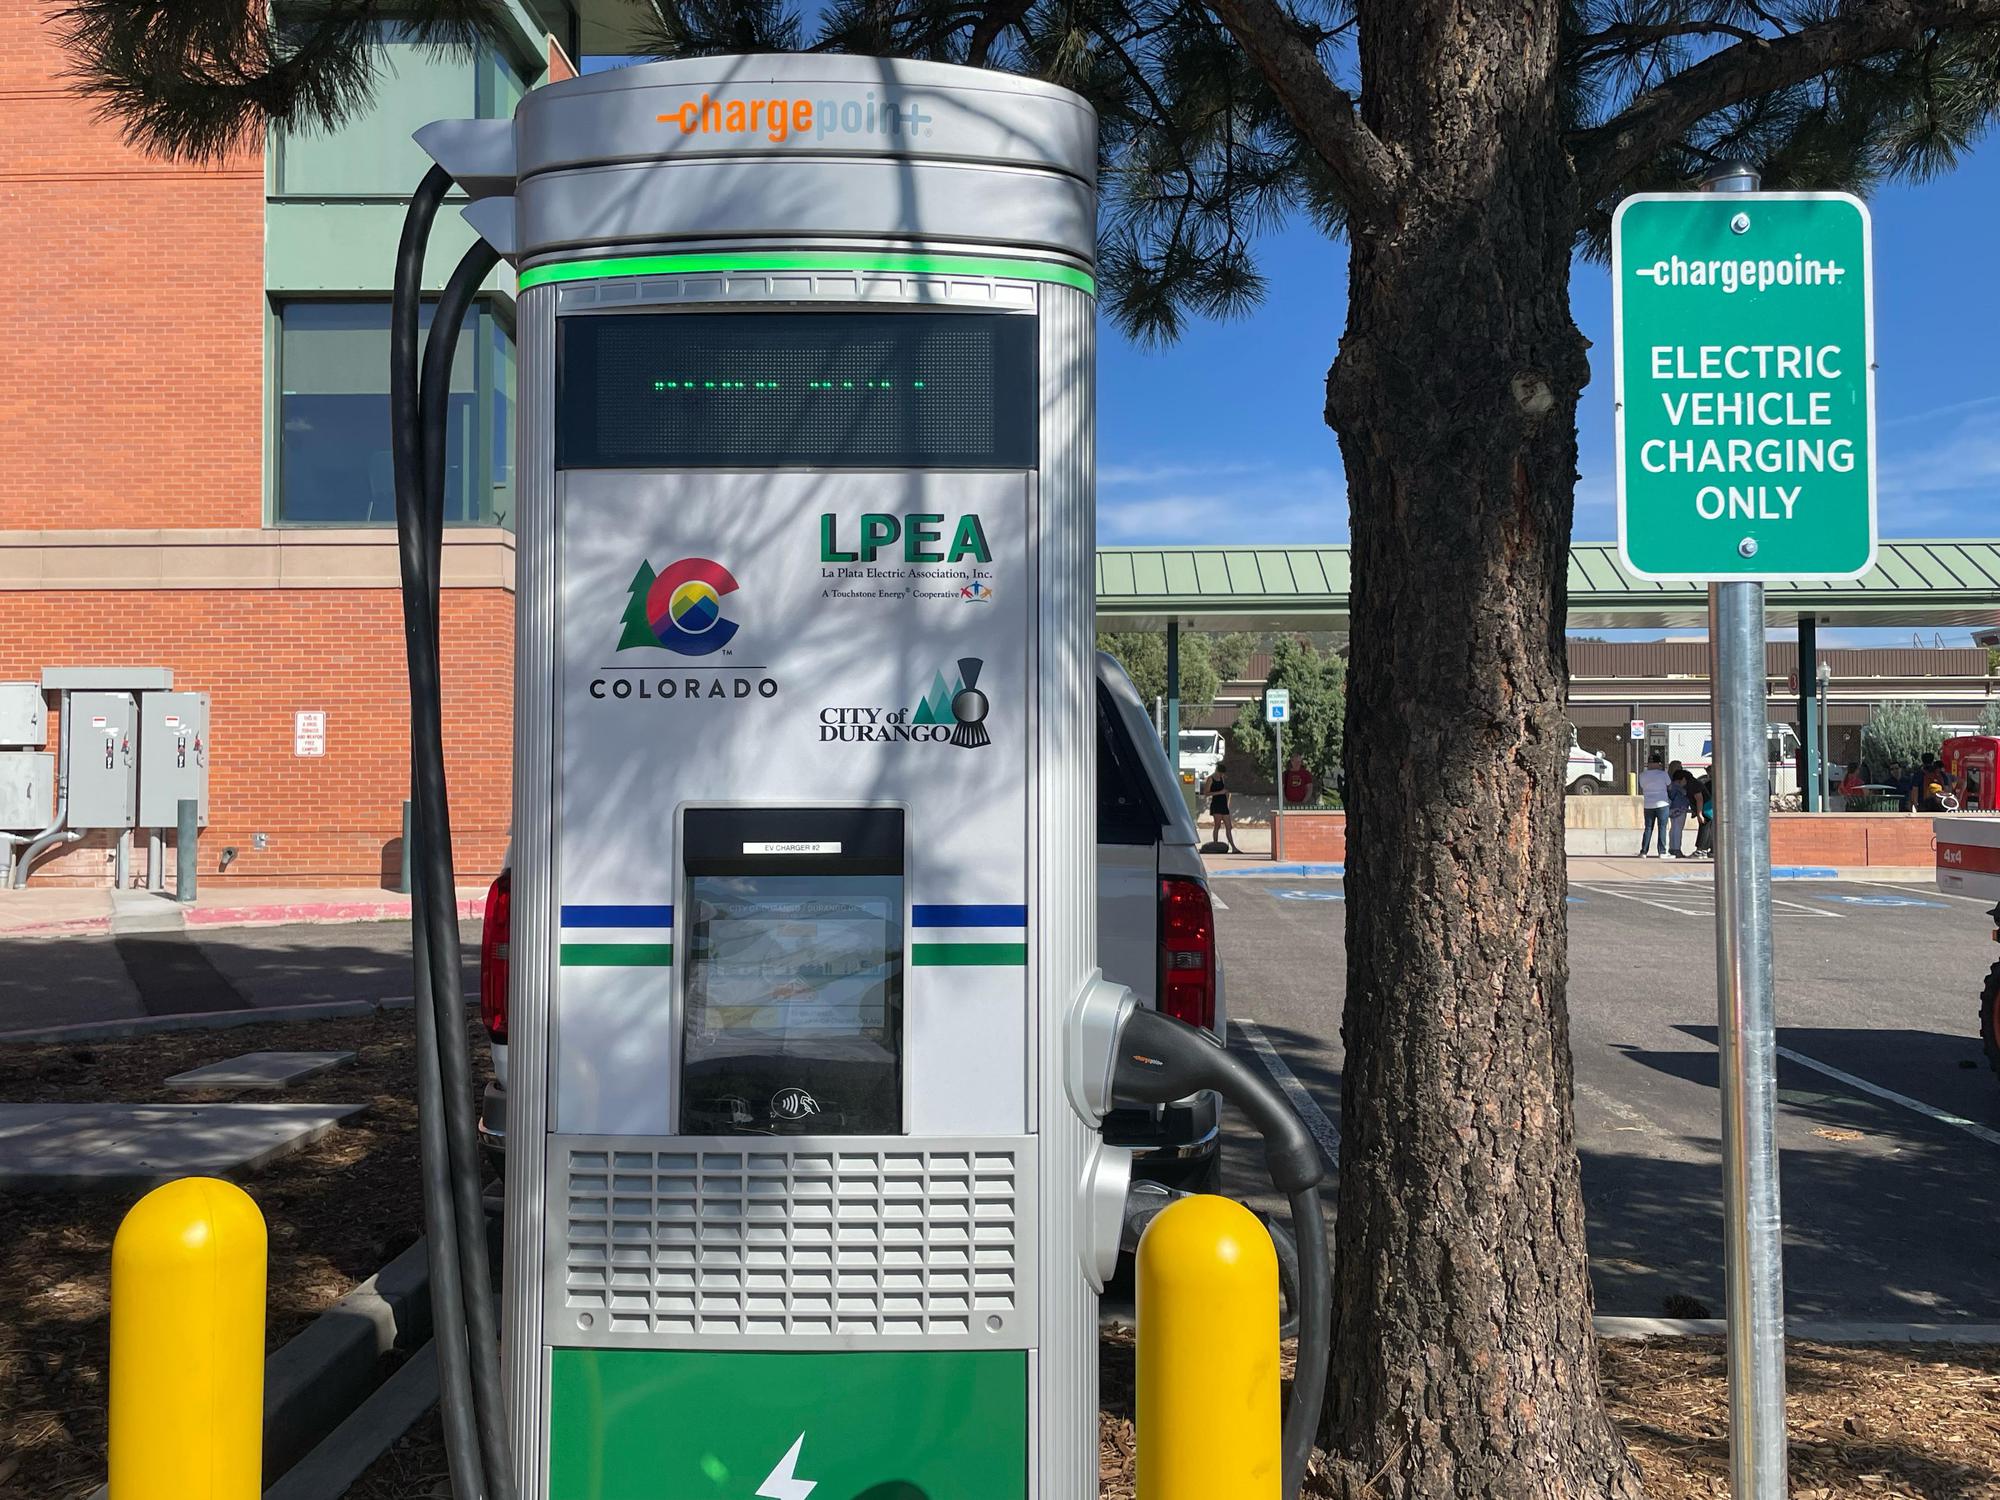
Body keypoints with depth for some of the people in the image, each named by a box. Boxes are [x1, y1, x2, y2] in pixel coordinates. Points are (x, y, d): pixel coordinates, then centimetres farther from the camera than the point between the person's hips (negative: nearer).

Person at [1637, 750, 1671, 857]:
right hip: (1662, 804, -3)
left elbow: (1642, 789, 8)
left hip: (1648, 805, 3)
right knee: (1662, 828, 1)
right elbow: (1670, 786, 4)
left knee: (1648, 828, 9)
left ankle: (1643, 852, 5)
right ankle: (1662, 851, -2)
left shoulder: (1642, 775, 2)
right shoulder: (1662, 774, -8)